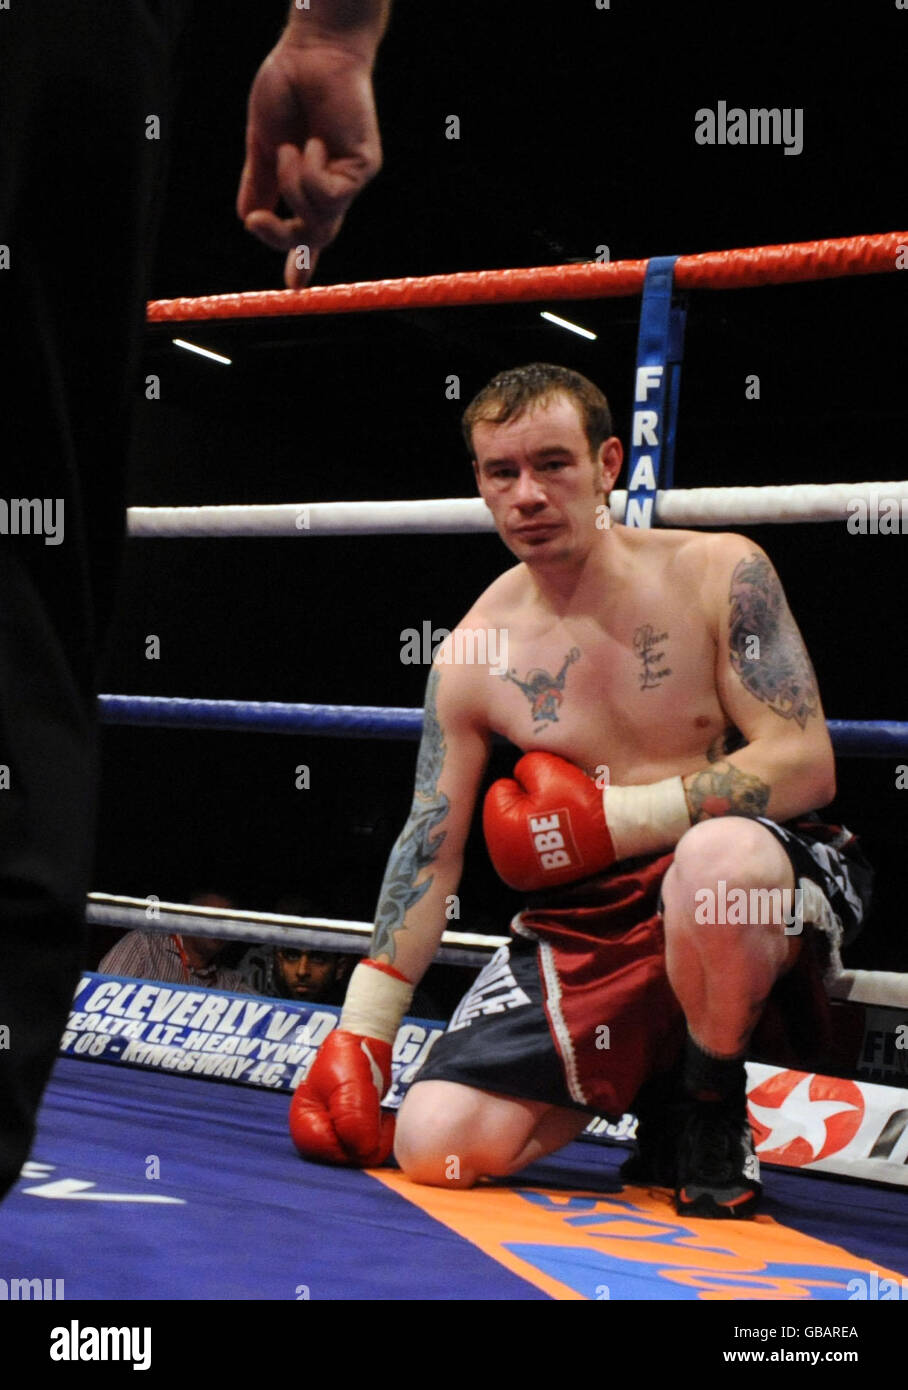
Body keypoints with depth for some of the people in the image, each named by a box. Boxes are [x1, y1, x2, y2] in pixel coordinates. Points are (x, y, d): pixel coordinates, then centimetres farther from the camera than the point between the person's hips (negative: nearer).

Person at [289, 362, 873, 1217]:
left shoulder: (718, 576, -7)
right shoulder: (473, 655, 3)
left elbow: (807, 766, -13)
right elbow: (426, 853, 7)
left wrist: (614, 818, -17)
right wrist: (357, 1039, 3)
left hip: (741, 889, -4)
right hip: (587, 925, 4)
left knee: (717, 853, -42)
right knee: (434, 1148, -14)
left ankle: (713, 1107, -12)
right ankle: (648, 1076, 16)